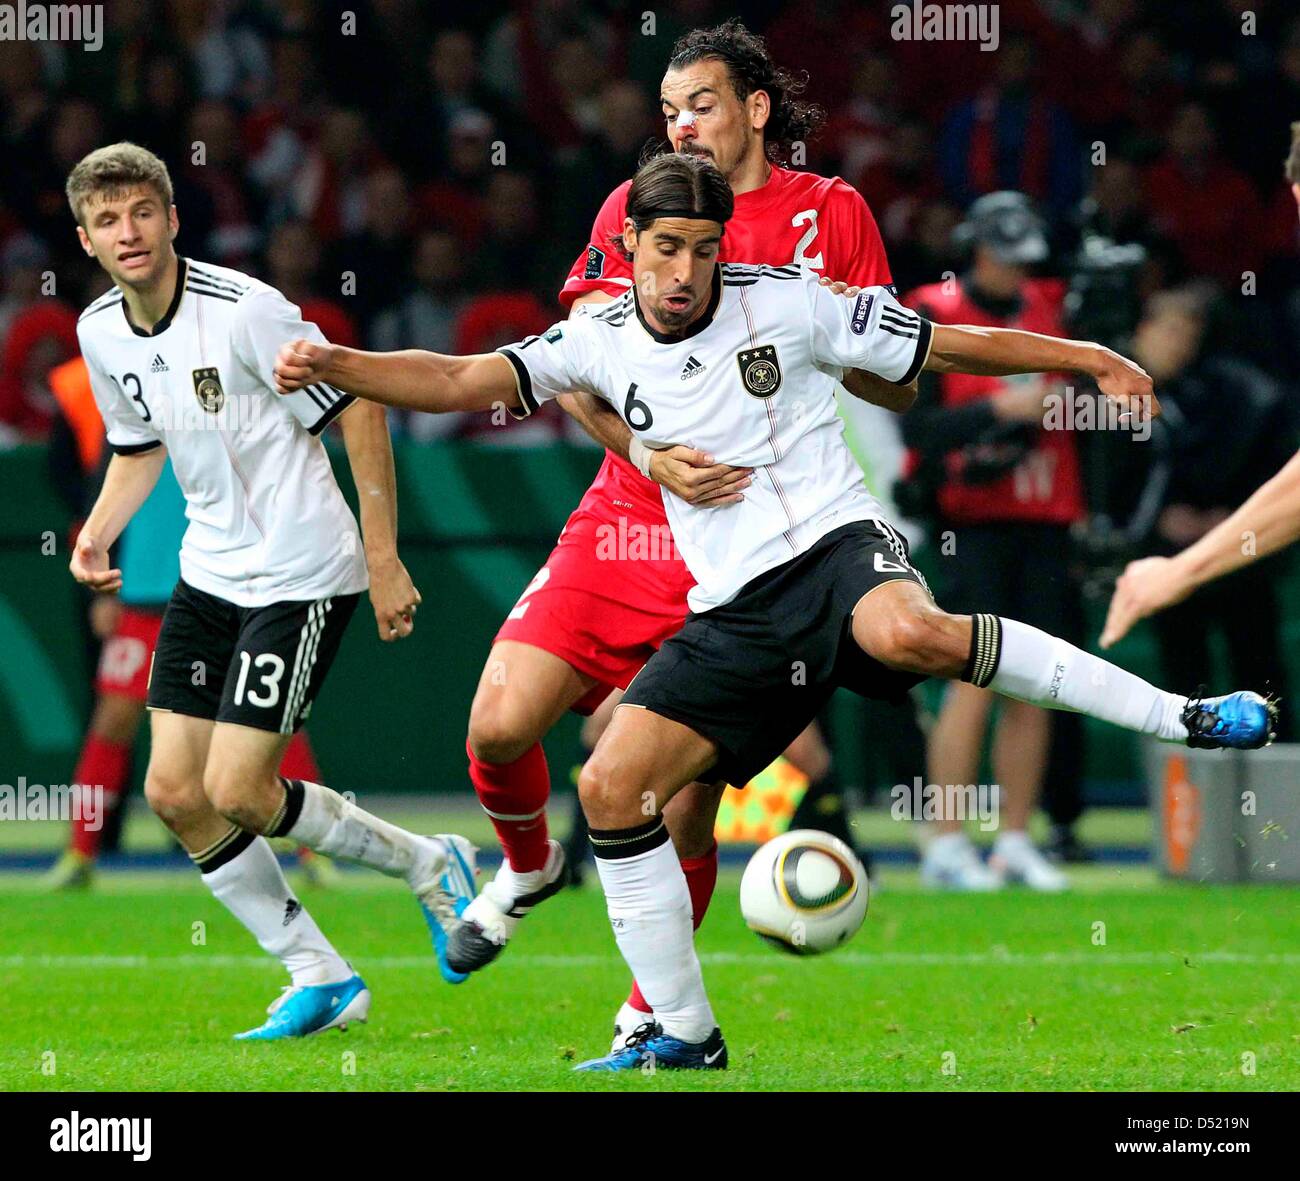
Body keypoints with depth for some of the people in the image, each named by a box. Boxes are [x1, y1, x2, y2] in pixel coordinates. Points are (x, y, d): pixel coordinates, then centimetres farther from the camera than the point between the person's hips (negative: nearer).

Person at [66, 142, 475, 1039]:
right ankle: (318, 977, 13)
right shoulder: (101, 333, 3)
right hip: (210, 575, 8)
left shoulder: (244, 309, -19)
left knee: (236, 792, -12)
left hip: (301, 576, -8)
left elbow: (358, 411, -14)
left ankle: (427, 866, 12)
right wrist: (98, 533, 2)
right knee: (174, 791, 0)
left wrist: (383, 559, -15)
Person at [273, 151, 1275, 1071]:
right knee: (612, 785, -9)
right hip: (736, 615, 5)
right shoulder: (602, 342, 8)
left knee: (907, 633, -40)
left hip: (836, 549, -5)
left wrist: (1088, 360, 1)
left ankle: (1181, 717, -28)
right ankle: (683, 1036, 4)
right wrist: (331, 365, -12)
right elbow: (459, 382, 2)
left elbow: (953, 347, 4)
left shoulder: (785, 303, -2)